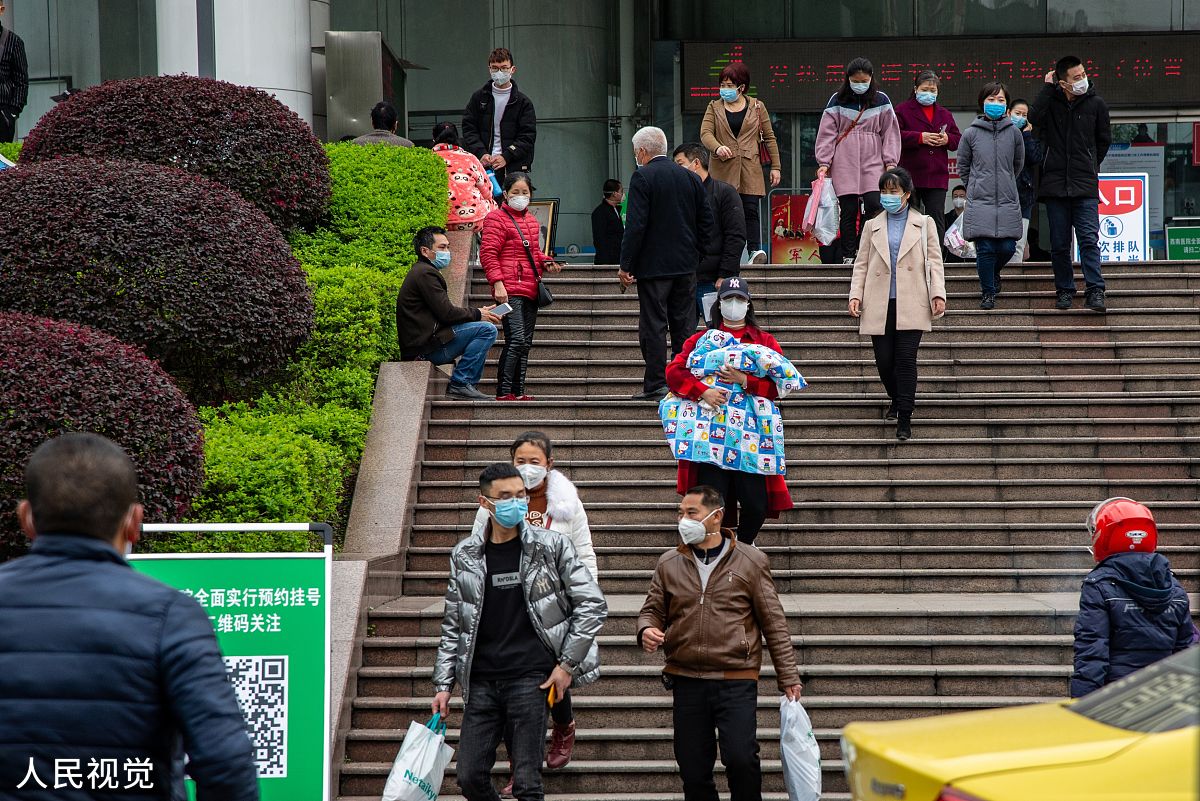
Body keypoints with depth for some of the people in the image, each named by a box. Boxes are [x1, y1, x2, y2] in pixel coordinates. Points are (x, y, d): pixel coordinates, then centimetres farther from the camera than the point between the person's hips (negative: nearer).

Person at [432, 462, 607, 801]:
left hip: (530, 680, -3)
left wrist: (567, 664, -3)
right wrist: (443, 684, 7)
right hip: (481, 681, 3)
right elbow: (453, 626, 13)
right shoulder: (465, 556, 7)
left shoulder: (552, 546, -1)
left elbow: (593, 605, 2)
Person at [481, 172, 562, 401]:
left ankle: (518, 391, 14)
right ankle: (503, 392, -15)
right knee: (516, 339, -17)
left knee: (525, 343, 9)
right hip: (510, 290, -8)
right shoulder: (496, 218, -4)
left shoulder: (531, 221, 19)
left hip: (530, 289, 8)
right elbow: (488, 254, -10)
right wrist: (497, 283, -20)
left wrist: (545, 262, 10)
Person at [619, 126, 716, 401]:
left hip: (653, 265, -6)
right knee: (684, 325, 9)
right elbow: (707, 221, 10)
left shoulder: (643, 177, -10)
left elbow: (635, 224, -15)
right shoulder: (690, 177, 10)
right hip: (686, 265, 6)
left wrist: (625, 265, -12)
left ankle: (656, 384, -5)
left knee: (654, 326, -3)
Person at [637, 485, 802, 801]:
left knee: (740, 758, -16)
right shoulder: (669, 563, 9)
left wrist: (788, 677, 2)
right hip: (686, 682, 3)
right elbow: (652, 610, 15)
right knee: (693, 769, 5)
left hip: (736, 681, -3)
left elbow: (774, 623, 3)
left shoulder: (750, 562, 1)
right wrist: (647, 631, -10)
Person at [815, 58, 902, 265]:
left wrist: (890, 161, 1)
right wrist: (823, 163, -1)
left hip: (873, 162, 1)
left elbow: (890, 133, 9)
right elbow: (827, 133, 5)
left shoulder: (881, 101, 7)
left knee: (874, 205, -14)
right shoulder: (837, 101, 5)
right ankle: (848, 256, 1)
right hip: (844, 164, -1)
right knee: (849, 211, -3)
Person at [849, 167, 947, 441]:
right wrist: (856, 295, 1)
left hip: (911, 305, -2)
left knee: (906, 359, -10)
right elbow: (861, 264, 13)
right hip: (880, 305, 2)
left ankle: (904, 418, -7)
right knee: (884, 360, 1)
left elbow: (934, 262, 6)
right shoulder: (872, 226, 16)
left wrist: (938, 294, -5)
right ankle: (896, 400, 29)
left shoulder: (924, 224, 10)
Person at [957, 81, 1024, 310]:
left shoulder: (1014, 133, 3)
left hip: (1008, 202, 2)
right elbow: (962, 166, 12)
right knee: (985, 249, -7)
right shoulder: (971, 133, 0)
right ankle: (988, 292, 7)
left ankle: (993, 273, 31)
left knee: (1007, 248, -1)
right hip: (980, 203, -2)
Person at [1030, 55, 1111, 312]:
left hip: (1085, 186, -1)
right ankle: (1065, 291, 15)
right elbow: (1034, 117, -18)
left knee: (1089, 240, -10)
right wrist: (1047, 87, -11)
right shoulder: (1051, 101, 3)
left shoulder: (1096, 105, 4)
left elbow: (1104, 140, 16)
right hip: (1055, 183, 1)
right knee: (1059, 245, 5)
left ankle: (1095, 291, -11)